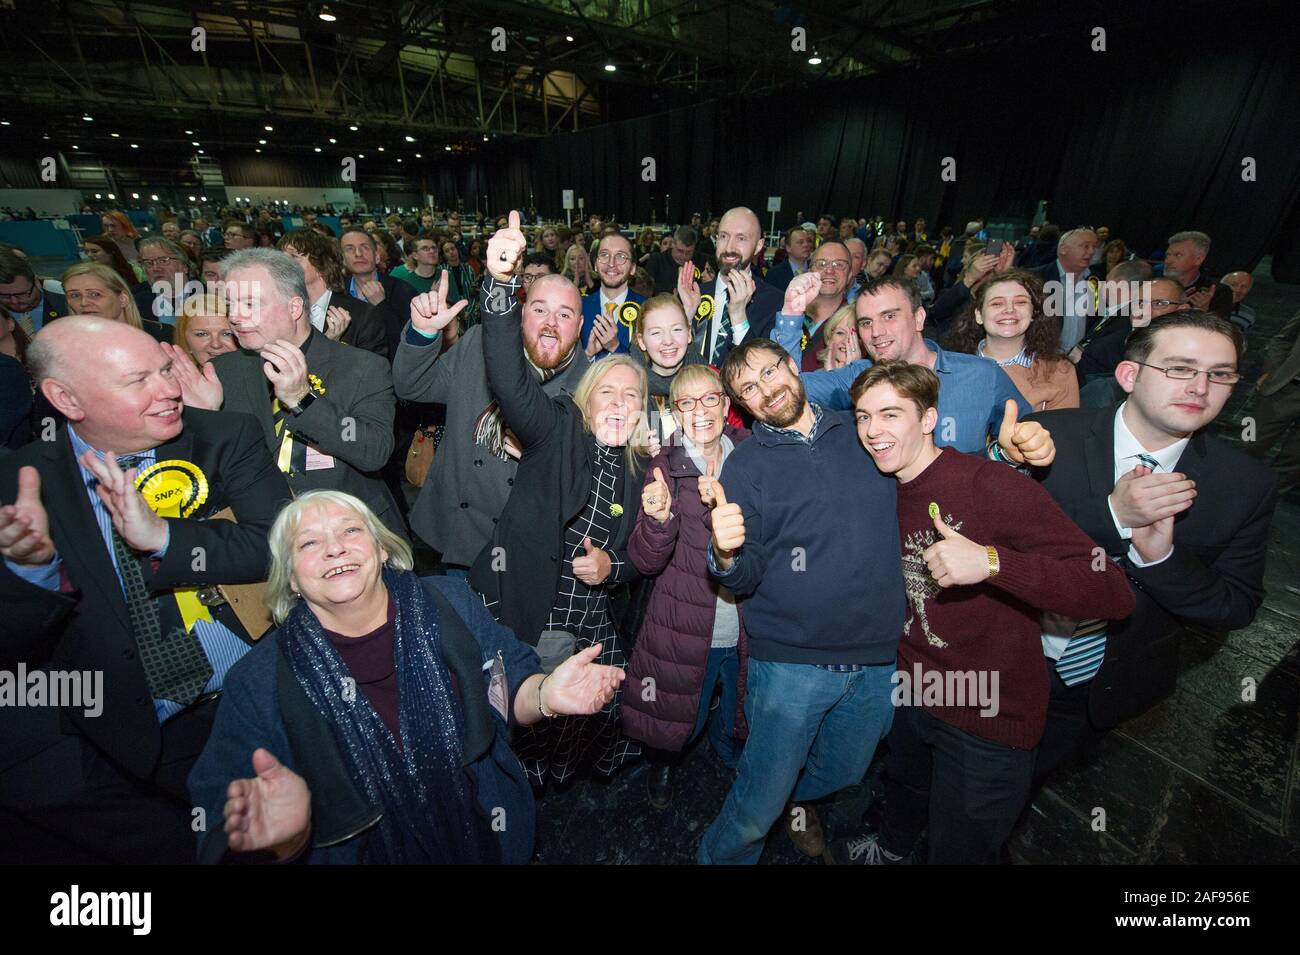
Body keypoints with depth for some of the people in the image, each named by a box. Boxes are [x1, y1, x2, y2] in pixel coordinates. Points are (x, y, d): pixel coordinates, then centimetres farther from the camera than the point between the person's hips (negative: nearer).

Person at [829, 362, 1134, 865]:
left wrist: (990, 561, -40)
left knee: (957, 850, 16)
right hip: (913, 693, 6)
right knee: (902, 787, 32)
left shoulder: (989, 484, -25)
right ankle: (891, 847, 63)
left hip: (988, 717, -6)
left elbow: (1114, 592, -29)